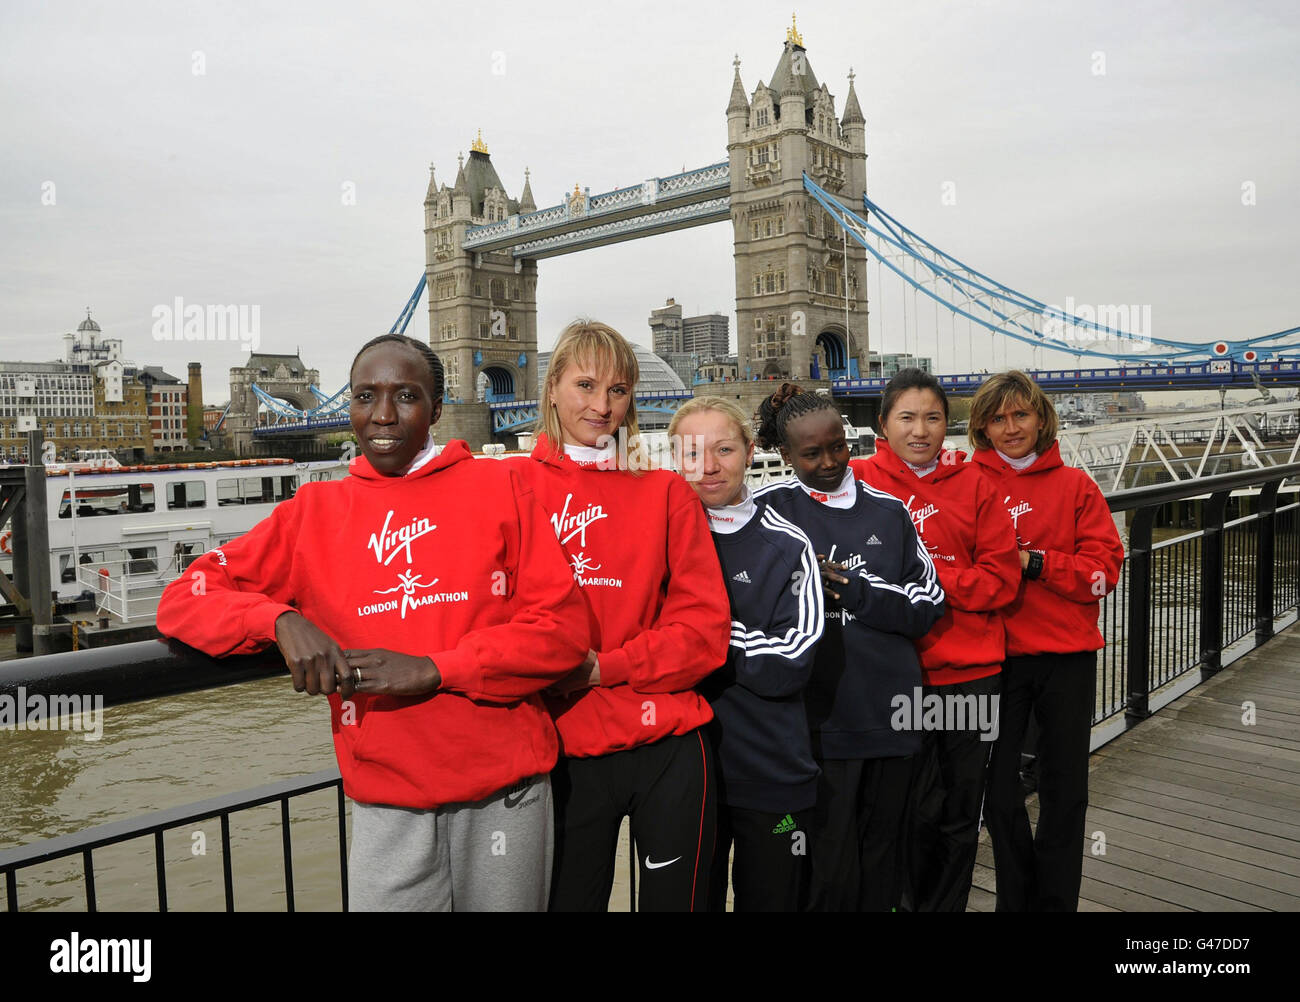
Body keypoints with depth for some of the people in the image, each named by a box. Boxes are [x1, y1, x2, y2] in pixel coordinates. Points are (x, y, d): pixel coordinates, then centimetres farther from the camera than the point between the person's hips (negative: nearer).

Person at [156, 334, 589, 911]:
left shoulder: (498, 488, 0)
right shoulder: (314, 512, 5)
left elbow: (564, 627, -6)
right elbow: (181, 602, 5)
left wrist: (433, 669, -16)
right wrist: (281, 620, -16)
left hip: (505, 794, 0)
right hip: (386, 804, 1)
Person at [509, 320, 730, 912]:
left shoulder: (665, 491, 3)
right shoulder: (514, 484, 2)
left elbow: (705, 629, -2)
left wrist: (605, 667, -12)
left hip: (668, 749, 1)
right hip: (566, 752, 0)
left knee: (676, 898, 13)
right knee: (568, 899, 14)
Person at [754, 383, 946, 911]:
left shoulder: (889, 510, 9)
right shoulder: (769, 508, -1)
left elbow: (928, 604, 3)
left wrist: (852, 589, -9)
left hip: (892, 717, 4)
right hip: (819, 721, -4)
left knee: (882, 866, 16)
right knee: (830, 872, 1)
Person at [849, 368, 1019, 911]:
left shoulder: (973, 485, 4)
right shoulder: (860, 478, -1)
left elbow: (1002, 577, -1)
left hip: (972, 671, 3)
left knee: (962, 813, 13)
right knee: (920, 808, 5)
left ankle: (949, 903, 34)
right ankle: (918, 900, 29)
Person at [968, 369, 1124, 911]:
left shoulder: (1074, 485, 3)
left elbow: (1105, 567, -4)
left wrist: (1033, 563, -15)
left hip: (1068, 657, 1)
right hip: (996, 657, -1)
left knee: (1066, 792, 11)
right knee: (999, 790, 7)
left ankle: (1056, 899, 29)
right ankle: (1017, 898, 28)